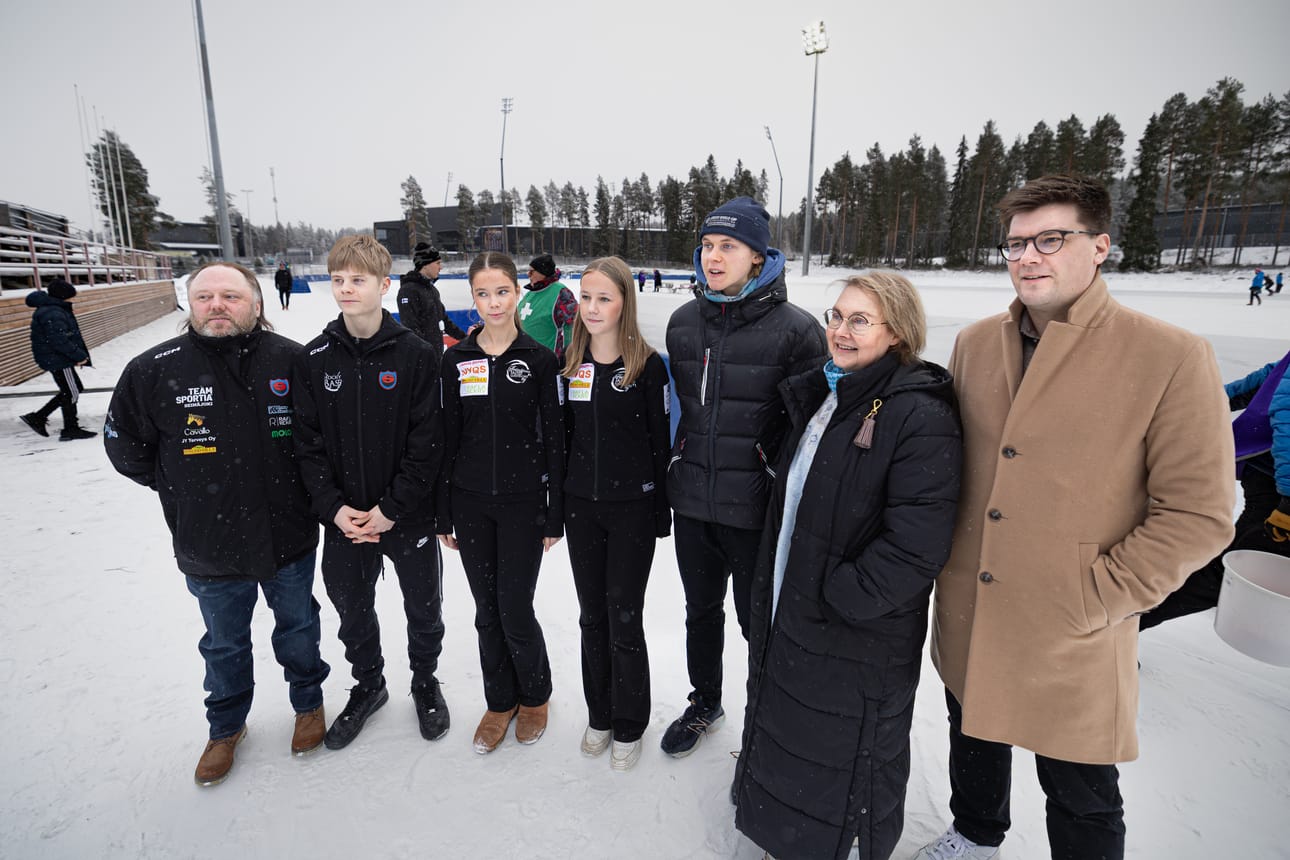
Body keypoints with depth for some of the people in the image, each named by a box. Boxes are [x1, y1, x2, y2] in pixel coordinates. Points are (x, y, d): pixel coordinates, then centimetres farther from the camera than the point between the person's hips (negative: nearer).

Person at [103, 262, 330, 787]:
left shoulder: (292, 361, -11)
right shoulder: (155, 370, -11)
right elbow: (125, 444, 4)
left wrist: (299, 484, 3)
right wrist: (179, 489, 3)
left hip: (289, 539, 0)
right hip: (209, 547, 1)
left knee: (298, 628, 21)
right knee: (224, 644, 21)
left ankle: (308, 703, 46)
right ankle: (226, 727, 46)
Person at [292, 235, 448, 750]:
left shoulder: (416, 355, -10)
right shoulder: (314, 359, -1)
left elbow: (427, 442, -12)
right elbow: (308, 442, -1)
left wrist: (393, 508, -16)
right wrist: (333, 507, -11)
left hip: (408, 515, -2)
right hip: (343, 519, 3)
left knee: (423, 609, 14)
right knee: (352, 609, 19)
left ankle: (425, 682, 40)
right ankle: (368, 685, 44)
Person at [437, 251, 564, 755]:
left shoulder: (540, 360, -4)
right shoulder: (456, 360, 3)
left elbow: (554, 440, -3)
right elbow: (448, 439, 6)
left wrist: (554, 515, -4)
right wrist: (443, 514, 6)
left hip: (523, 503, -3)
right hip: (470, 504, 3)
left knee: (515, 611, 0)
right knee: (487, 610, 12)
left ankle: (535, 695, 29)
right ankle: (500, 701, 34)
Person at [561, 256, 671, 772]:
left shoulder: (647, 364, -8)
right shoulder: (571, 364, 5)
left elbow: (660, 441, -6)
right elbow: (563, 436, 10)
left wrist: (662, 511, -5)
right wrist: (558, 504, 10)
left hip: (632, 507, -4)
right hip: (582, 507, 4)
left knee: (624, 619, 4)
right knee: (592, 616, 14)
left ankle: (629, 727, 26)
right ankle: (599, 717, 34)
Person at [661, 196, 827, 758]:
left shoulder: (794, 328, -11)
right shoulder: (683, 322, 5)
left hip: (756, 507, -4)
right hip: (691, 501, 5)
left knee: (759, 620, 12)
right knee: (701, 610, 21)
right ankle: (704, 703, 46)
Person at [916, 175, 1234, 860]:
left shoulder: (1172, 357, -14)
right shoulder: (974, 344, 2)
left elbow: (1197, 514, -12)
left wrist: (1096, 599, -15)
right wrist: (945, 558, 6)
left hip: (1073, 643, -4)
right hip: (967, 618, 5)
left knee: (1080, 798, 17)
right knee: (973, 737, 27)